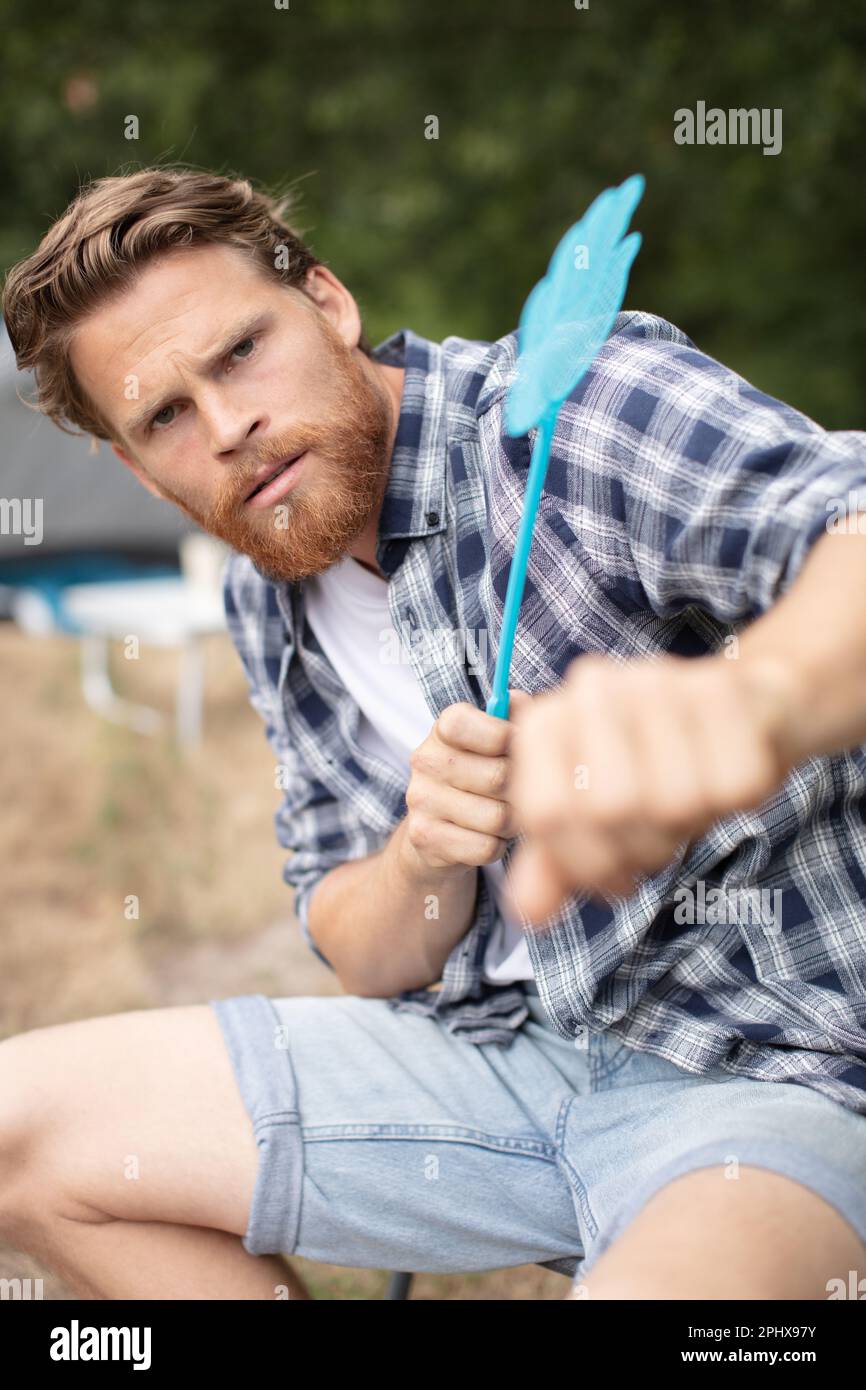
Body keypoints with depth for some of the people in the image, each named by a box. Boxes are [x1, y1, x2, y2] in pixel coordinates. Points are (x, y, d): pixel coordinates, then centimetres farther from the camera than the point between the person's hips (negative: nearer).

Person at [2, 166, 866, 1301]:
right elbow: (365, 957, 11)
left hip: (774, 1072, -7)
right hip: (498, 1047, 7)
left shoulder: (582, 399, -15)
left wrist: (751, 696, -57)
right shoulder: (267, 606, 8)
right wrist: (428, 859, -13)